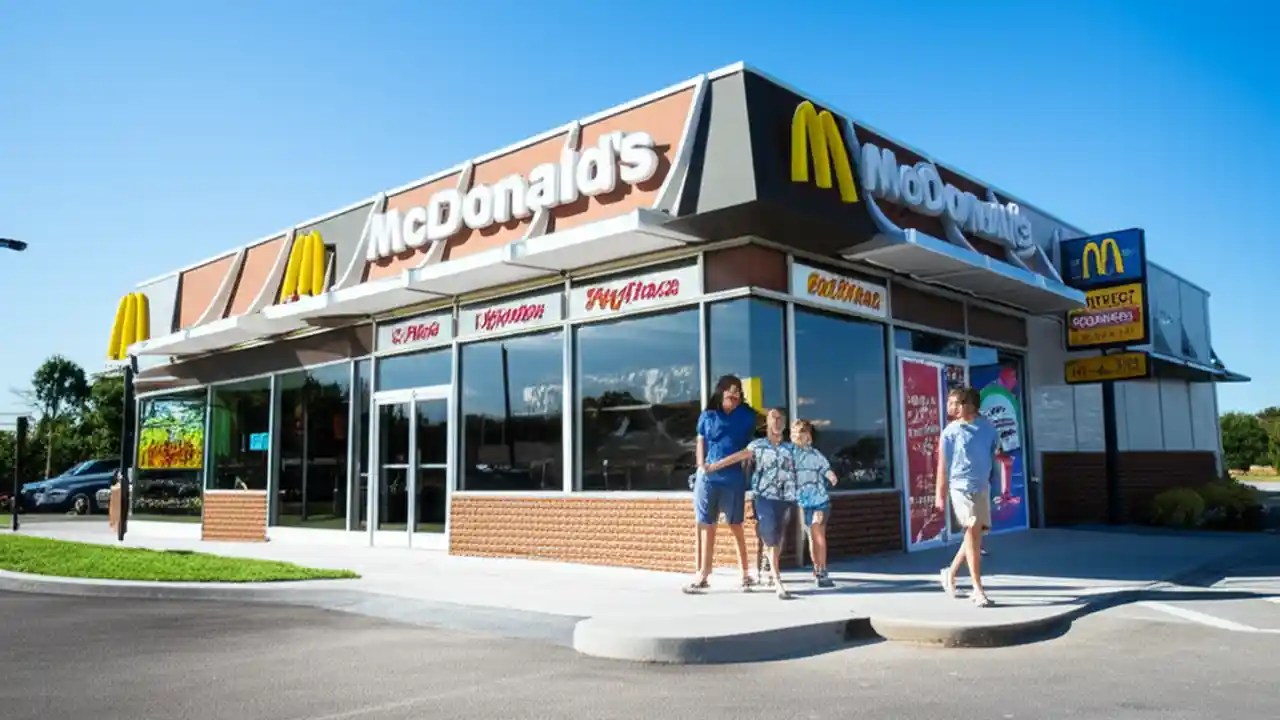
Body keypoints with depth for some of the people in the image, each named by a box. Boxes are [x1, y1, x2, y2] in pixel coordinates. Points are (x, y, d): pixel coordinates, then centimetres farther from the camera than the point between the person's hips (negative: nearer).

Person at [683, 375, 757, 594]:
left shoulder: (747, 415, 2)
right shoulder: (707, 416, 4)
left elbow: (750, 443, 9)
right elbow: (701, 443, 8)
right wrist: (701, 466, -2)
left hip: (734, 478, -1)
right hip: (708, 477, 1)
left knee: (735, 526, 7)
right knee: (706, 526, 5)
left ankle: (745, 573, 18)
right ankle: (703, 575, 10)